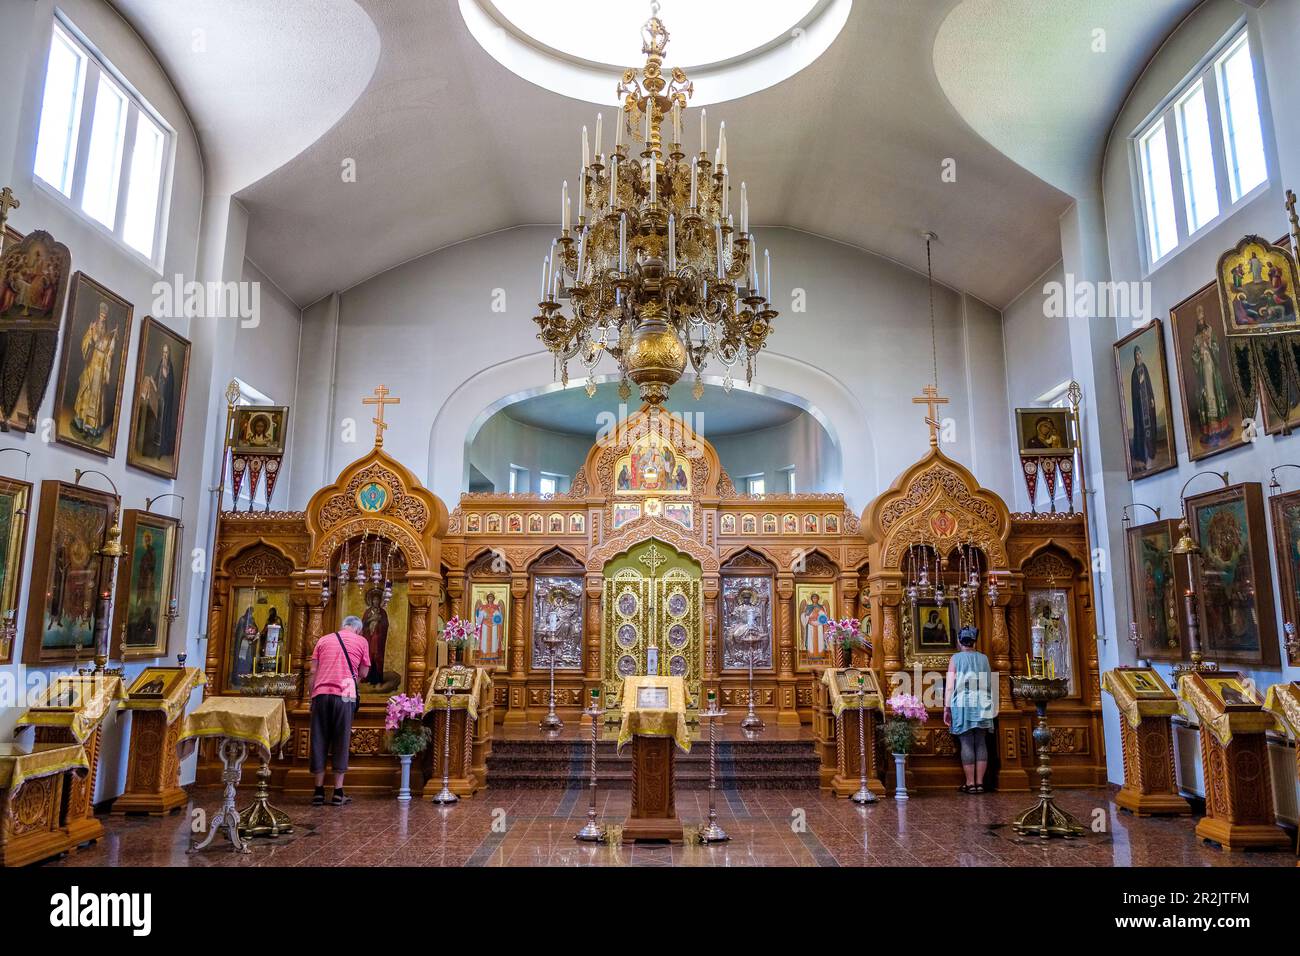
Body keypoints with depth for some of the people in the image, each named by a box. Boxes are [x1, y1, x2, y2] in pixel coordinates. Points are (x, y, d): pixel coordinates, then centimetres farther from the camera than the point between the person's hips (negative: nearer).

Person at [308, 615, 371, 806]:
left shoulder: (323, 640, 18)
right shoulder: (361, 641, 11)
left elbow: (313, 671, 11)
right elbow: (364, 672, 10)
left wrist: (312, 696, 15)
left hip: (321, 693, 2)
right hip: (344, 695, -2)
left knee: (319, 740, 7)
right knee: (341, 741, 3)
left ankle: (319, 792, 9)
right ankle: (338, 793, 4)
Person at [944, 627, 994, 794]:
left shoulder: (956, 658, -1)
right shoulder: (983, 658, 8)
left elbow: (949, 686, -5)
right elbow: (990, 684, 12)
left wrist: (946, 708, -2)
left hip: (962, 705, -3)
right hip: (982, 706, 3)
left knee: (967, 744, -2)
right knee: (981, 743, 5)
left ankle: (970, 784, -1)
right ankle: (980, 783, 6)